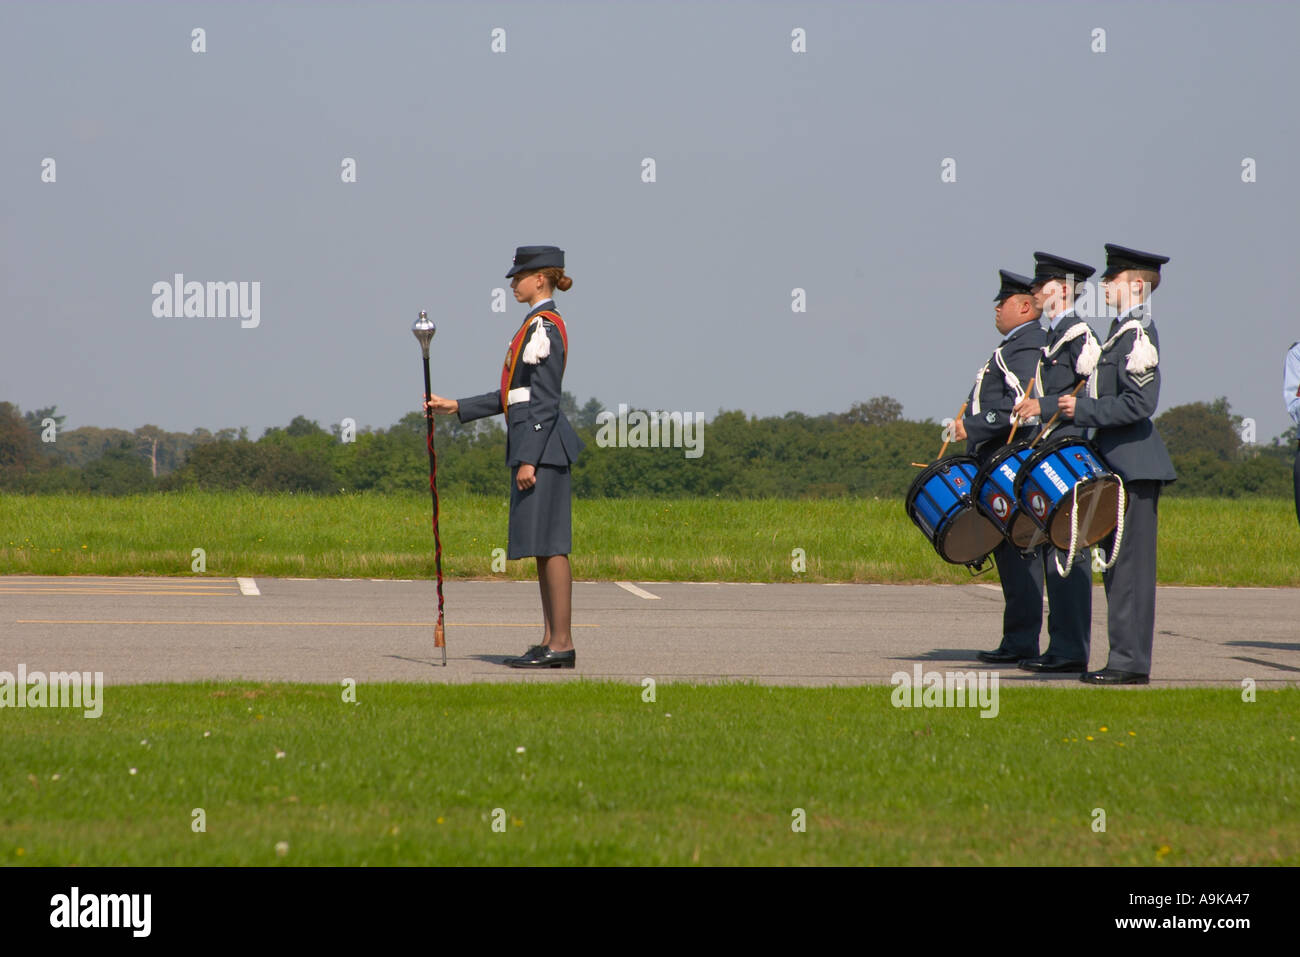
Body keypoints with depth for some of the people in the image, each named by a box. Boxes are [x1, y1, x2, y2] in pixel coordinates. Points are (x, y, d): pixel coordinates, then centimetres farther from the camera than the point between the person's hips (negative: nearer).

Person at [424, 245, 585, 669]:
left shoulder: (544, 327, -13)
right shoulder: (538, 325, 18)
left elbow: (545, 400, -18)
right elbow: (515, 395, 21)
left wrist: (529, 458, -21)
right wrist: (457, 407, 20)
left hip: (541, 444, -10)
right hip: (534, 445, 10)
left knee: (549, 544, -9)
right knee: (543, 547, 10)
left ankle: (562, 644, -8)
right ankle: (551, 642, 11)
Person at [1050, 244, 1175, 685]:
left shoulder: (1139, 335, -15)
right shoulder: (1122, 331, 16)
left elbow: (1139, 404, -22)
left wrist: (1083, 410, -18)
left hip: (1135, 466, -10)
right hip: (1118, 465, 10)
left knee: (1131, 564, -8)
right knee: (1118, 565, 12)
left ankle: (1131, 662, -6)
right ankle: (1126, 657, 15)